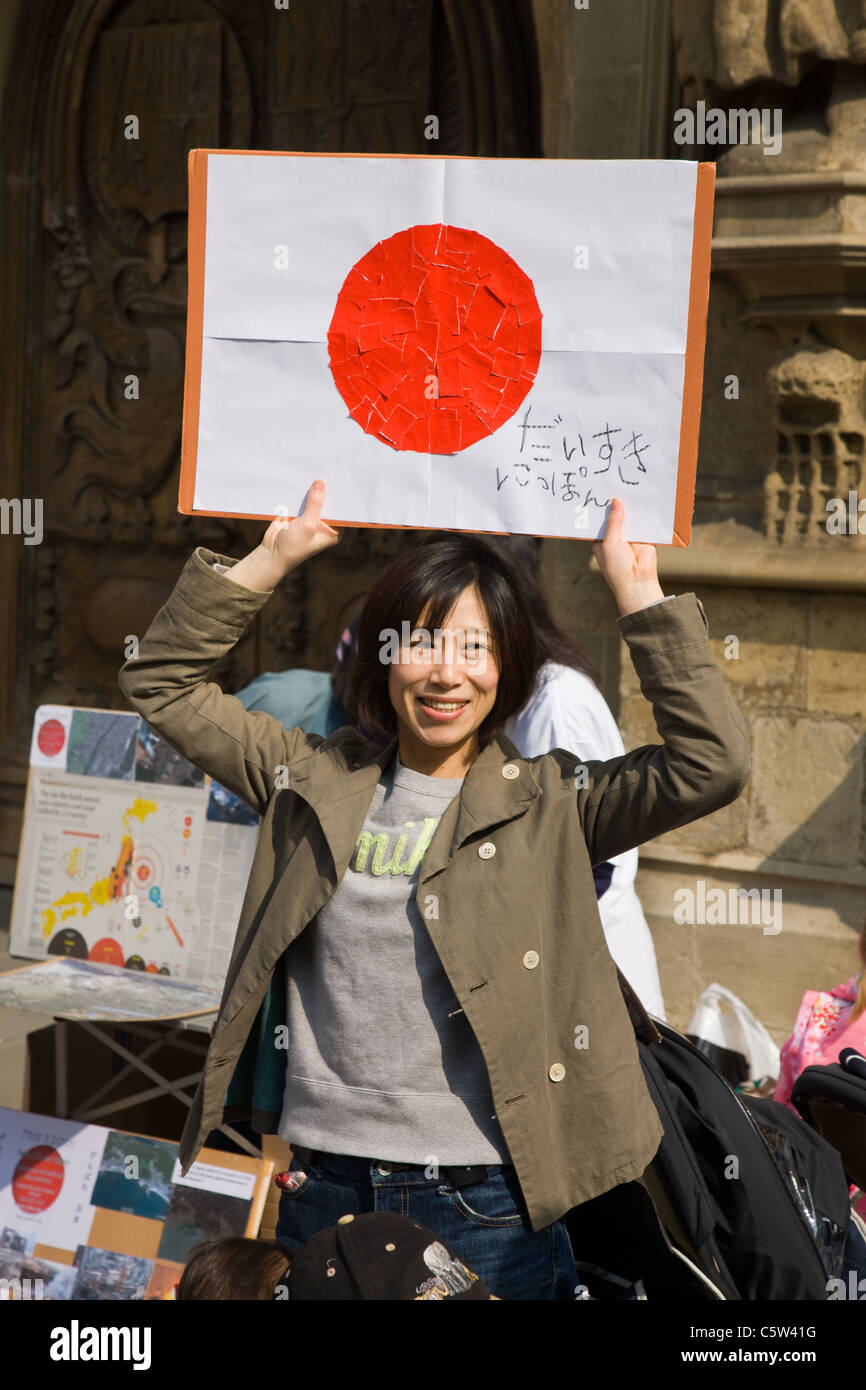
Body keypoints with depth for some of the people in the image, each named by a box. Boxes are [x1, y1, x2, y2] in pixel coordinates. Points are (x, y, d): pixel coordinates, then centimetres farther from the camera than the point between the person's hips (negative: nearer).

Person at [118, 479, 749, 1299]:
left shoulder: (550, 803, 0)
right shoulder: (316, 780, 7)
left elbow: (713, 764, -12)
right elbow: (160, 682, 12)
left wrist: (637, 593, -11)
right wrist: (270, 560, 4)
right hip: (320, 1192, 3)